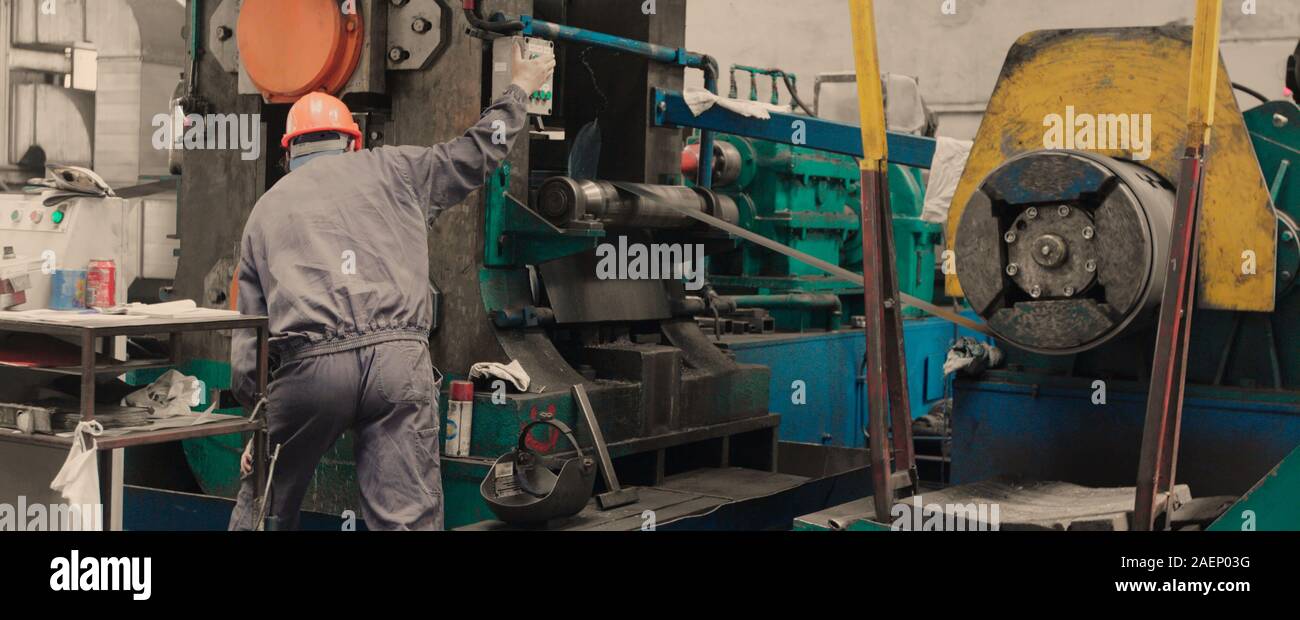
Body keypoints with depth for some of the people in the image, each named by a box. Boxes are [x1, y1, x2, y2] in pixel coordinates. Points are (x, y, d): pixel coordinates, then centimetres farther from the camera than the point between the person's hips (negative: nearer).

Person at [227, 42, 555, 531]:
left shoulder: (265, 210, 21)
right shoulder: (389, 169, 17)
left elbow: (249, 332, 19)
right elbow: (473, 157, 25)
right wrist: (520, 89, 42)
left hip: (308, 366, 1)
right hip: (398, 359, -1)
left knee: (263, 507, 18)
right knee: (407, 518, 0)